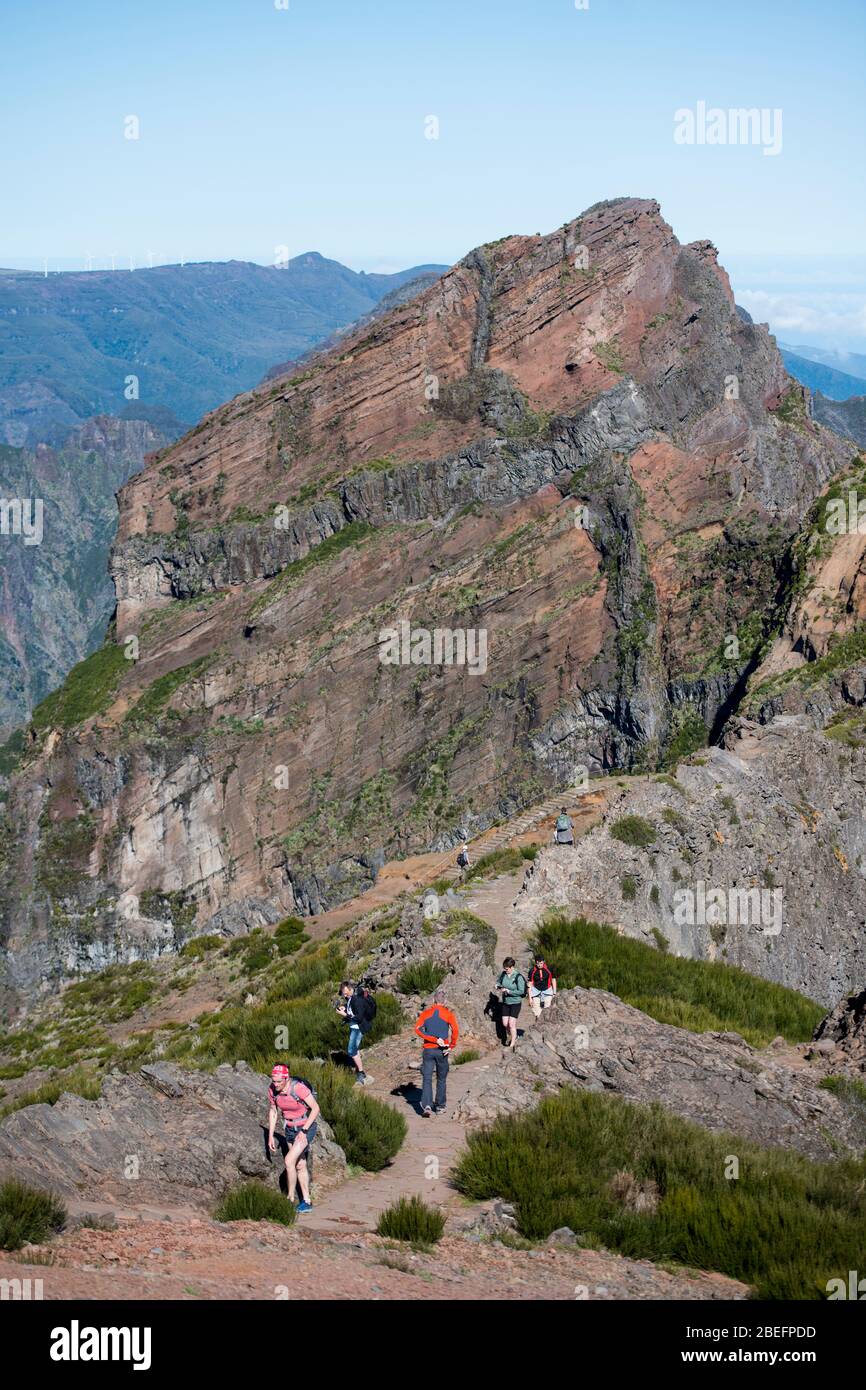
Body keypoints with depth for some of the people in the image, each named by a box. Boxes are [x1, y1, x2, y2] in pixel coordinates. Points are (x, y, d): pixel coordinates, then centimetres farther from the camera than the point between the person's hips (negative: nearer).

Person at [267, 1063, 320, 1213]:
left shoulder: (298, 1088, -29)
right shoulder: (272, 1089, -12)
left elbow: (316, 1108, -20)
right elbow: (273, 1111, 4)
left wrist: (304, 1131, -23)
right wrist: (270, 1136, 2)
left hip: (306, 1128, -6)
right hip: (290, 1128, 6)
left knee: (289, 1161, -17)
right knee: (300, 1165, 13)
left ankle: (290, 1199, -2)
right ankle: (307, 1201, 23)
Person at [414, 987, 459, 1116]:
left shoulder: (426, 1012, 5)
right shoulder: (447, 1013, -1)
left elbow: (418, 1029, -9)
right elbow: (455, 1030, -14)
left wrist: (433, 1039, -10)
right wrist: (451, 1046, -7)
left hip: (428, 1049, 1)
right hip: (442, 1051, -1)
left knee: (427, 1079, 0)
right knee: (441, 1079, 14)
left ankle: (426, 1105, -17)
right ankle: (440, 1106, 18)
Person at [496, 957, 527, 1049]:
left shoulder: (518, 977, -20)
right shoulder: (503, 974, -5)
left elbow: (521, 991, -19)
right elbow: (499, 981, 15)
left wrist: (508, 991, -25)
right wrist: (498, 985, -8)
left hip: (515, 1002, -5)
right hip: (505, 1002, 5)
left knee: (512, 1024, -4)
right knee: (505, 1024, 10)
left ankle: (512, 1044, 10)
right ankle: (508, 1036, 40)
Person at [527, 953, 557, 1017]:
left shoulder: (549, 969, -11)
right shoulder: (532, 971, -11)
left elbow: (553, 981, 1)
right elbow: (530, 984, -4)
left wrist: (554, 993, 1)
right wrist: (530, 998, -6)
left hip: (547, 990, 0)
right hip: (536, 991, 0)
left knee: (547, 1008, -13)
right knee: (536, 1010, -7)